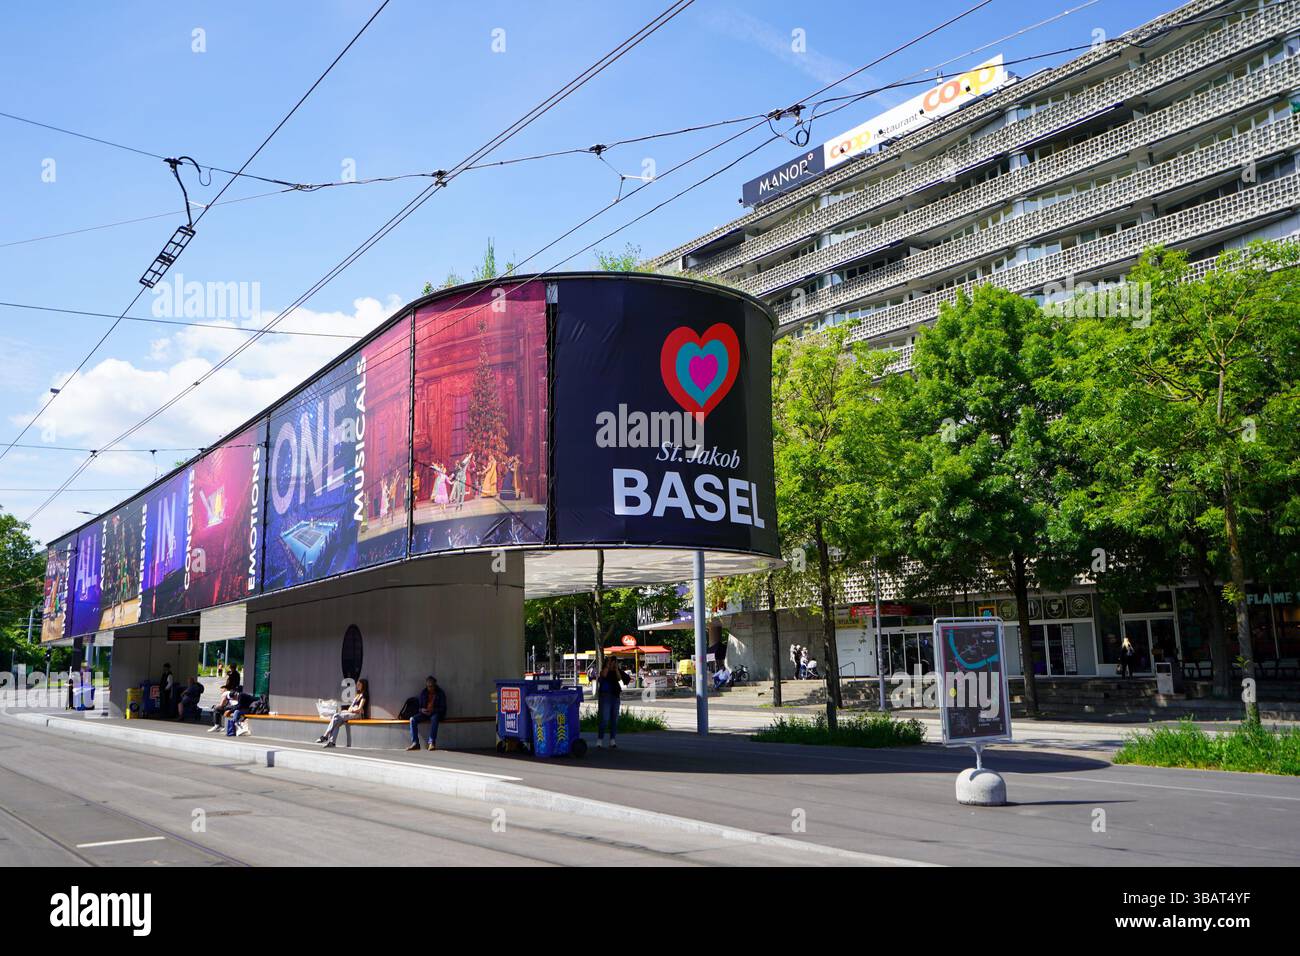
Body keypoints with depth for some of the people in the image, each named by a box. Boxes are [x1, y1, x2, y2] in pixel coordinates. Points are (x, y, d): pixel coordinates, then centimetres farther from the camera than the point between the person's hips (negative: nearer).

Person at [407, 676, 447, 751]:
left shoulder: (441, 693, -2)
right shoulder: (423, 693, 8)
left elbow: (443, 708, -6)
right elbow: (419, 707, 11)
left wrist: (433, 710, -22)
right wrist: (421, 710, -14)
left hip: (436, 713, -4)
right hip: (425, 713, 4)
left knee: (434, 718, -40)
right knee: (413, 719, -24)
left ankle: (432, 743, -47)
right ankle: (415, 743, -28)